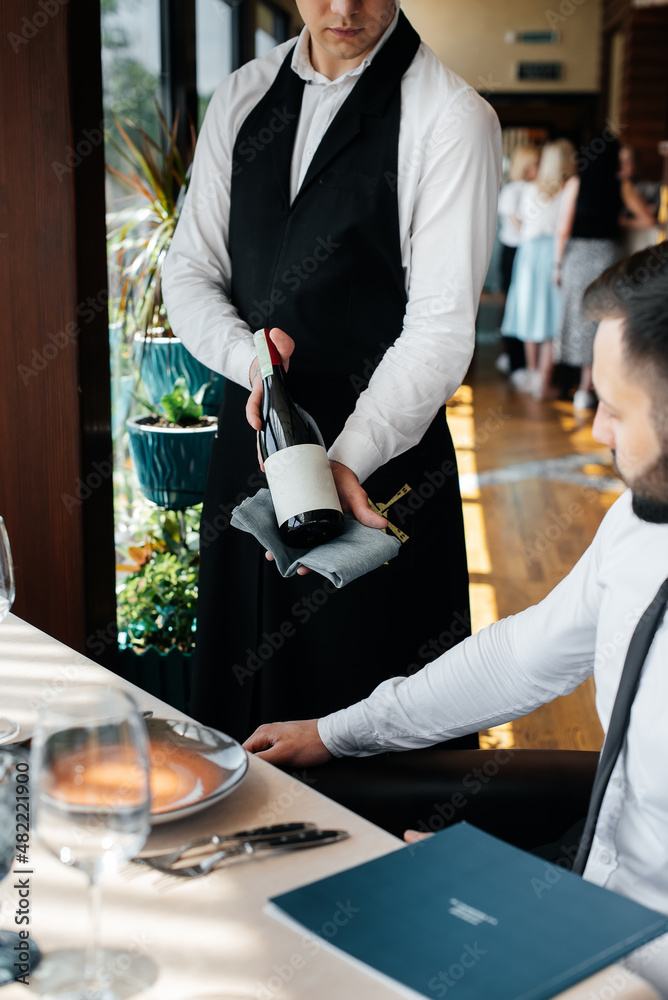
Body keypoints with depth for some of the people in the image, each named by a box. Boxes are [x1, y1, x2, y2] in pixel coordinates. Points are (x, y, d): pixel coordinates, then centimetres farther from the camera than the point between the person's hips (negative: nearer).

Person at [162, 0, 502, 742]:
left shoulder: (449, 115, -8)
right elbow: (189, 268, 8)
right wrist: (247, 357, -12)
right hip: (247, 435, 5)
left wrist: (347, 458, -27)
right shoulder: (242, 97, 10)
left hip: (377, 460, -5)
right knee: (237, 689, 16)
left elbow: (443, 325, -15)